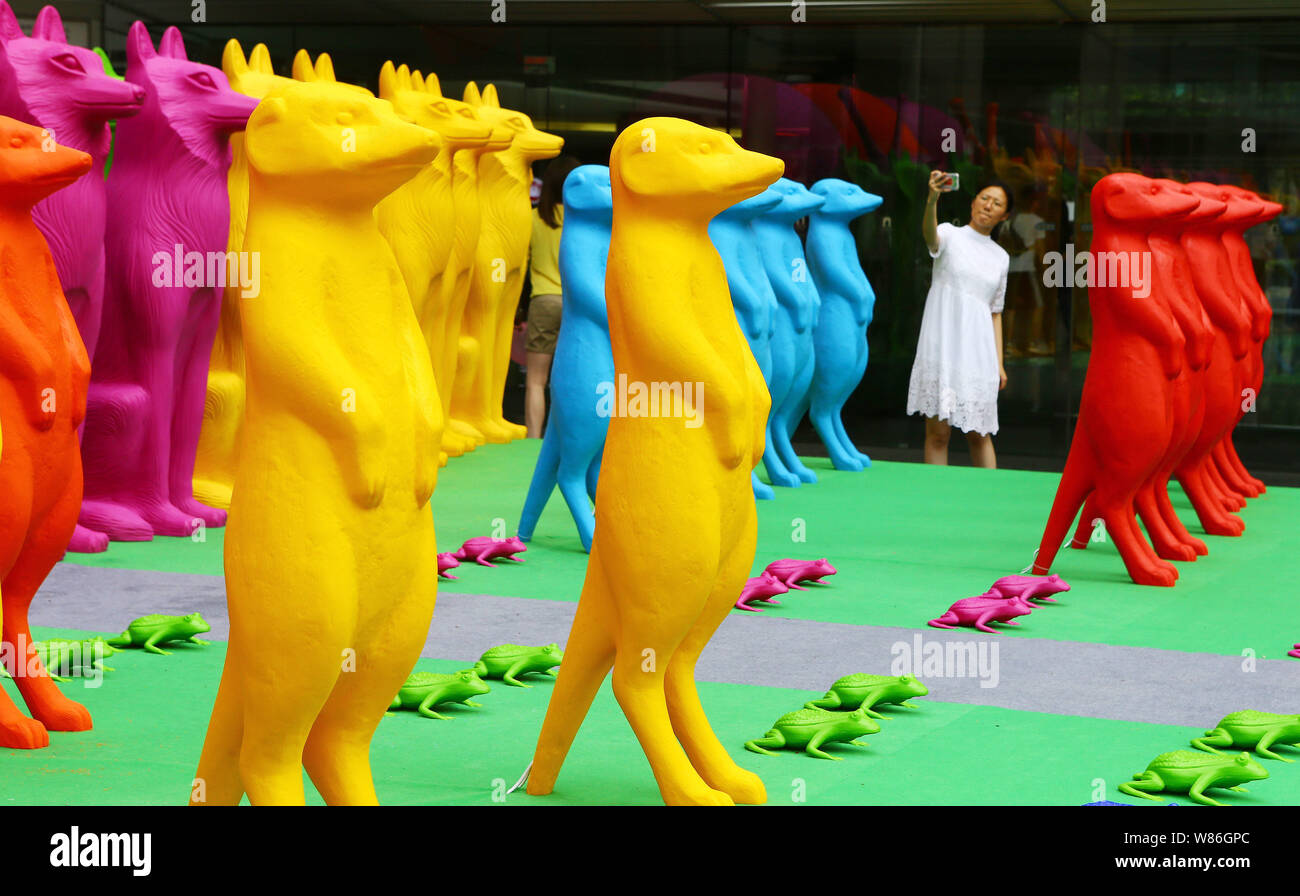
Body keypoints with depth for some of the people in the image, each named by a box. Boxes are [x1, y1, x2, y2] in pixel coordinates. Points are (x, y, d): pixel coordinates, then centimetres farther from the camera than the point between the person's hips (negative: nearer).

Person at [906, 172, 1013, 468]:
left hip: (977, 349, 4)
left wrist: (999, 363, 12)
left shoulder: (1000, 257, 16)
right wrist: (932, 200, -44)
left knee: (979, 434, 5)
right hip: (942, 343, -4)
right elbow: (930, 235, -23)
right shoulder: (950, 235, 2)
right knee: (938, 431, -5)